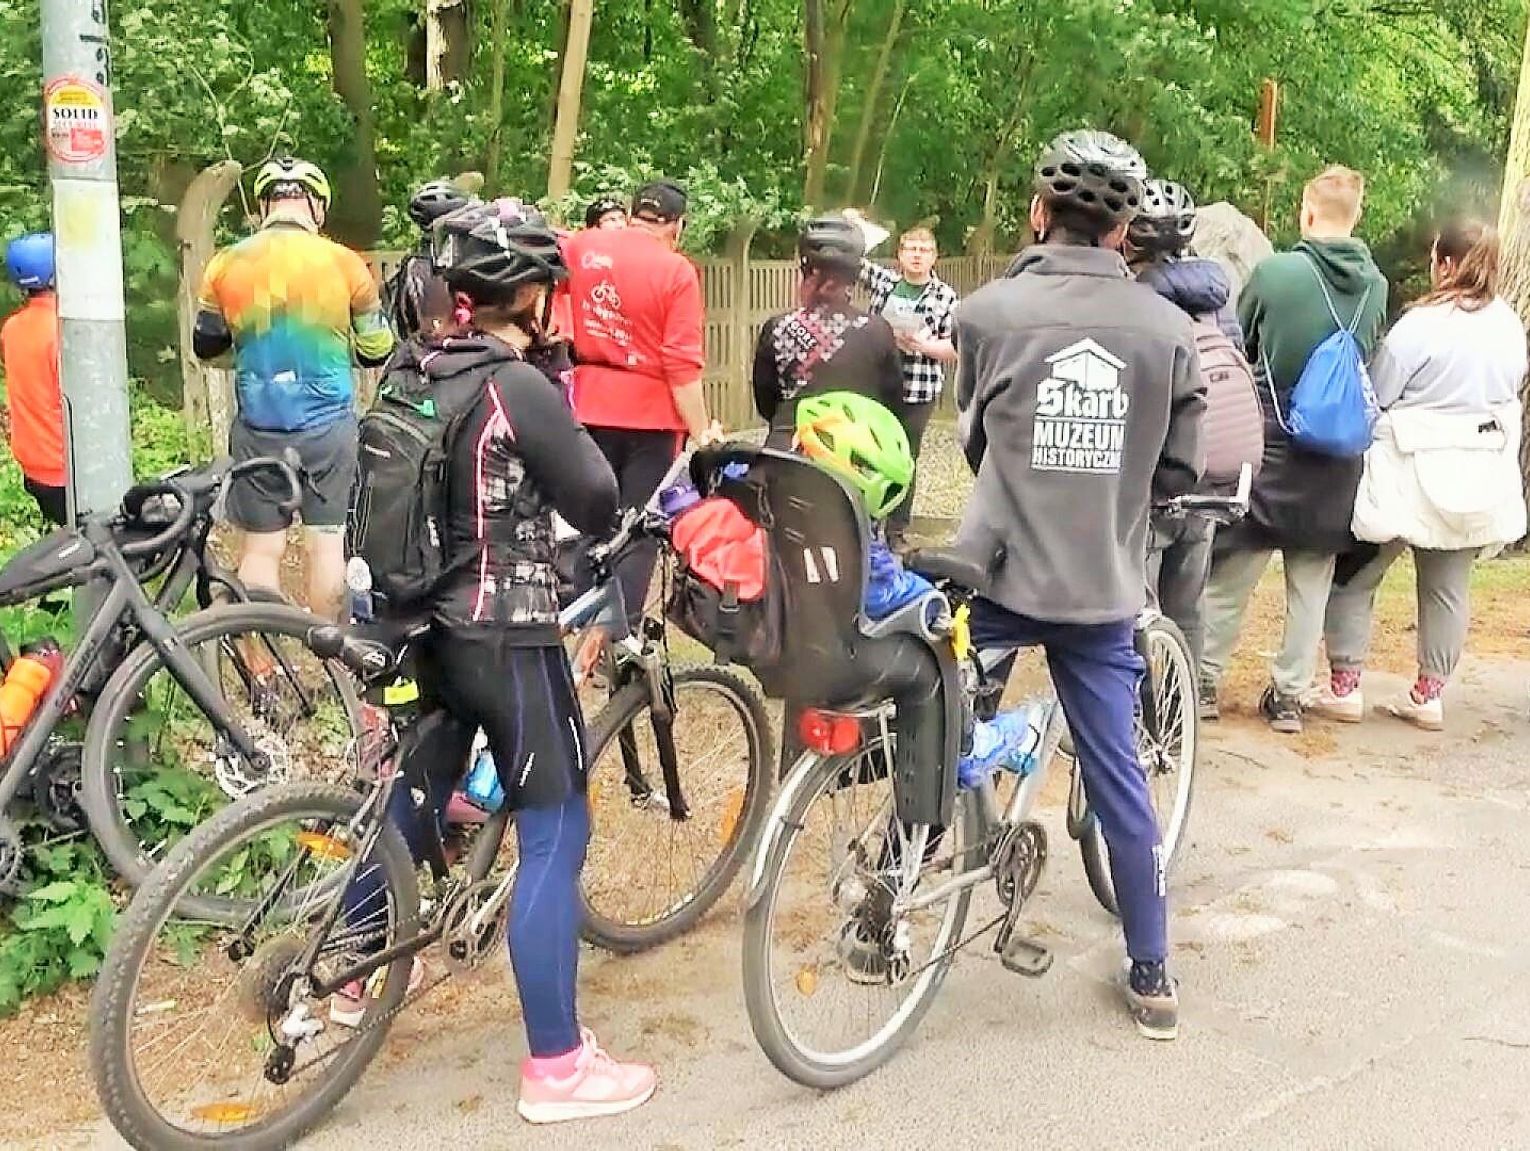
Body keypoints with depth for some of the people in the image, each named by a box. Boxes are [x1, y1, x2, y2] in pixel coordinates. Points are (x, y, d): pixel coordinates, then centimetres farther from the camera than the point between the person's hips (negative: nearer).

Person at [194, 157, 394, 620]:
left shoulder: (227, 264, -3)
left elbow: (205, 344, 10)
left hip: (258, 429, 1)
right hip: (328, 425, -1)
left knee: (261, 546, 9)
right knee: (327, 540, 10)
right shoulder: (343, 262, -8)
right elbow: (376, 350, 2)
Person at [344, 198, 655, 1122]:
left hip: (431, 621, 9)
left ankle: (357, 977, 43)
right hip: (506, 636, -8)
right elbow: (597, 504, -11)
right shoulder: (522, 389, -18)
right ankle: (557, 1066, 7)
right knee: (556, 836, 0)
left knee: (414, 802, 24)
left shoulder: (417, 373, 5)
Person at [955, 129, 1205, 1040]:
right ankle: (1152, 975, 22)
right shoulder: (1168, 328, -3)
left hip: (1000, 574, -1)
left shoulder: (989, 311, -7)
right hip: (1104, 590, 1)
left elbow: (973, 438, 6)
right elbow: (1179, 473, 3)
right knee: (1119, 780, 11)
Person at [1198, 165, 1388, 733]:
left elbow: (1237, 350, 0)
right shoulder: (1375, 286, -4)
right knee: (1311, 585, 12)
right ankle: (1288, 695, 18)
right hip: (1335, 464, 3)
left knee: (1229, 575, 9)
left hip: (1268, 448, -3)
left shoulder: (1273, 273, -13)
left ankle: (1205, 680, 18)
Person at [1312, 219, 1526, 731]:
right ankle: (1429, 694, 19)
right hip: (1479, 478, 7)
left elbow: (1373, 398, -15)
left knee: (1355, 574, 6)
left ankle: (1344, 687, 7)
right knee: (1449, 586, 13)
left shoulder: (1421, 325, -18)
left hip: (1414, 473, -6)